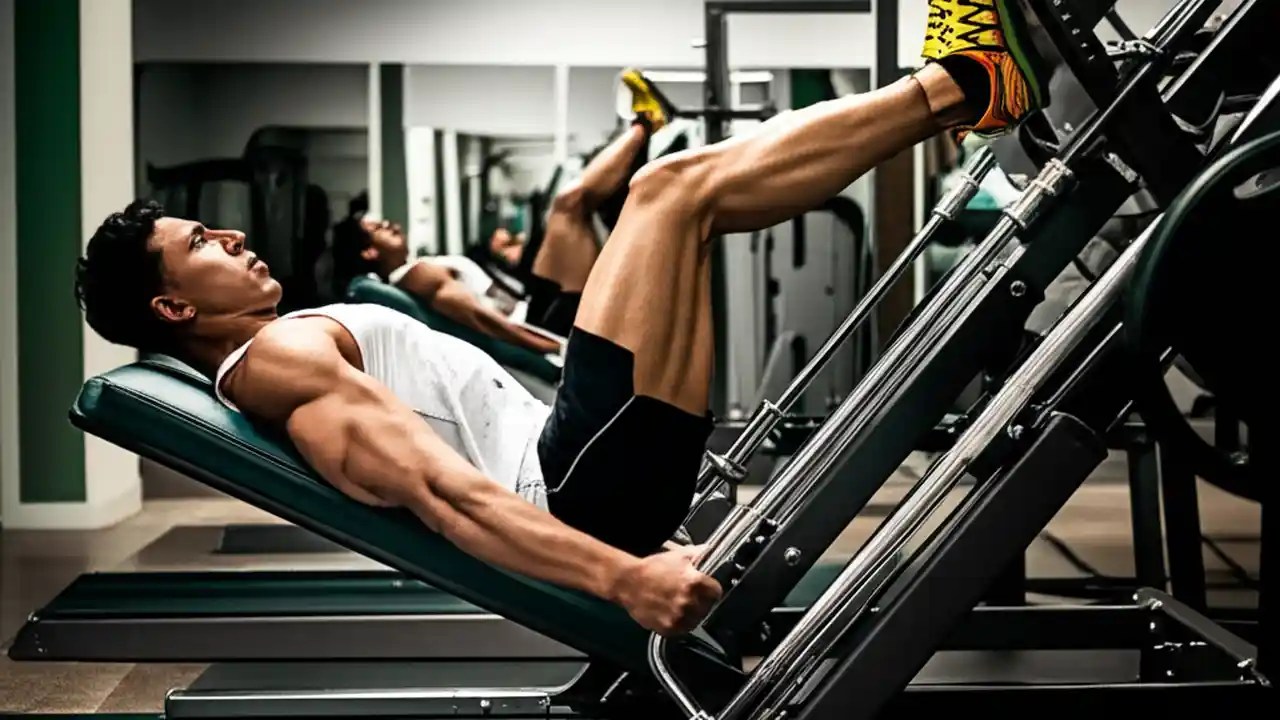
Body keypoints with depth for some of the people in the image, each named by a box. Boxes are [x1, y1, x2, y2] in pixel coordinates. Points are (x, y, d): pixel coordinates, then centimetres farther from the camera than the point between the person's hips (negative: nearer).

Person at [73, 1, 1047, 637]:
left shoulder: (308, 346, 24)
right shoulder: (276, 358, -7)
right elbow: (439, 491, -21)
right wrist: (620, 574, -31)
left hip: (575, 462, 10)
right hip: (584, 487, -10)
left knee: (707, 179, 13)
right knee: (671, 188, -13)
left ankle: (956, 88, 12)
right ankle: (962, 84, -2)